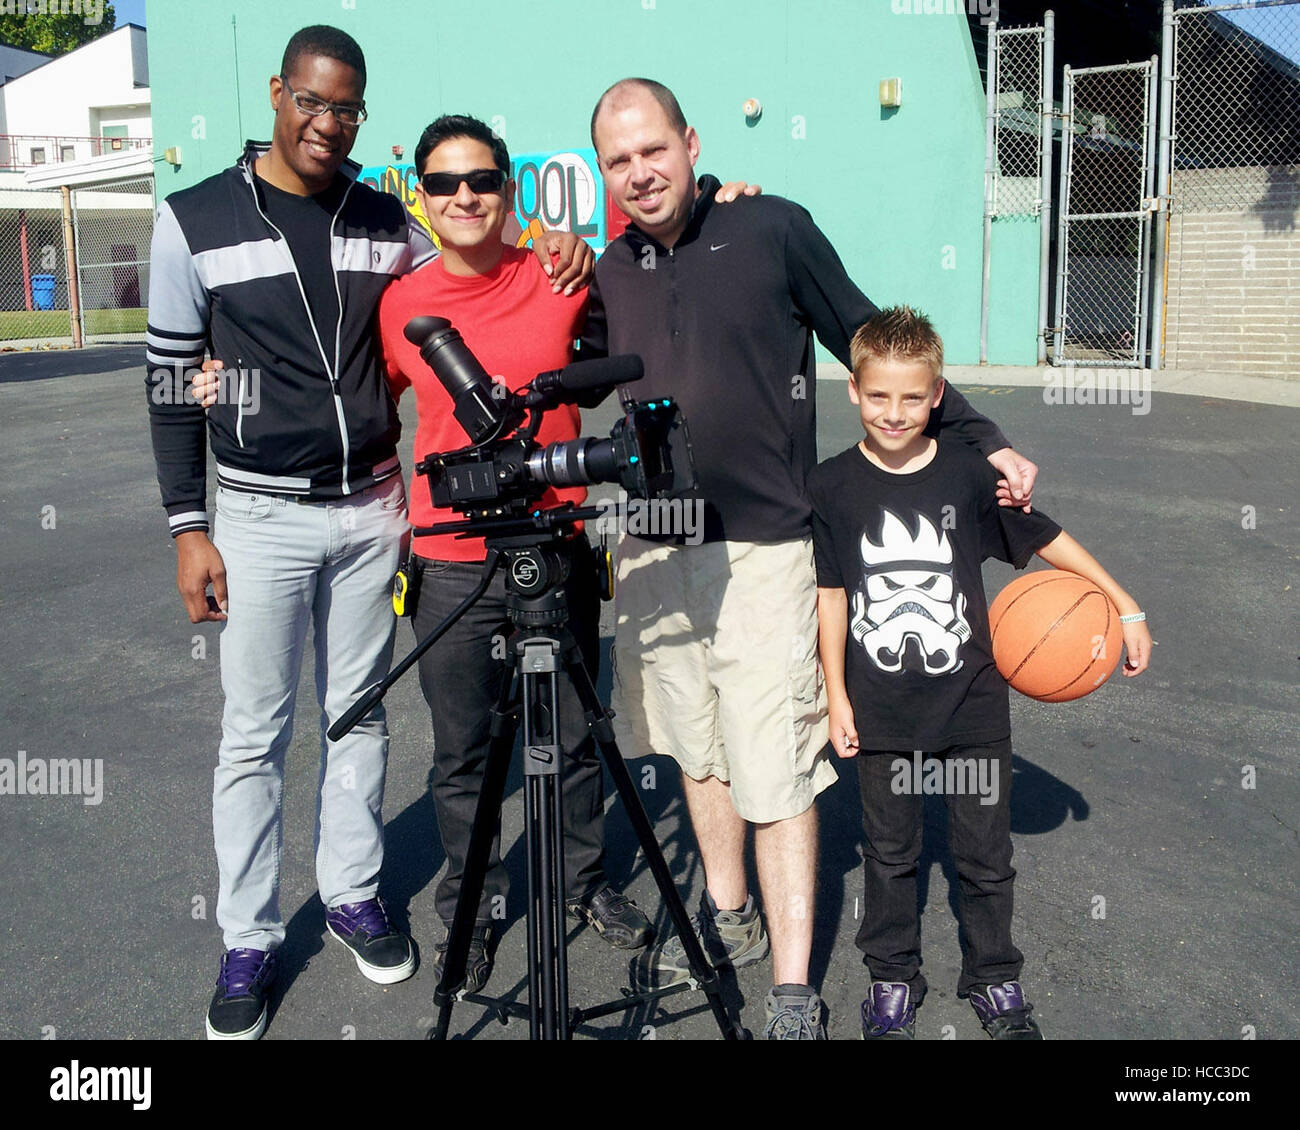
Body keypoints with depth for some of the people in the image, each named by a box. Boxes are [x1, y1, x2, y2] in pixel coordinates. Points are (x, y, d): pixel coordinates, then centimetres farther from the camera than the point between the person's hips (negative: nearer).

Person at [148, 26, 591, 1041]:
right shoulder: (196, 222, -4)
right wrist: (188, 528, -6)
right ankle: (249, 938, 18)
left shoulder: (386, 221, 5)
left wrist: (562, 268, -4)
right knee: (255, 735, 4)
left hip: (370, 508, 3)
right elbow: (172, 382, -2)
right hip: (259, 516, -3)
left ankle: (353, 892, 30)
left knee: (358, 716, 13)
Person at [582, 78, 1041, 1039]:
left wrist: (984, 440, 2)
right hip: (654, 547, 5)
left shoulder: (773, 230, -3)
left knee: (774, 768, -3)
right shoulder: (610, 274, 9)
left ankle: (794, 989, 9)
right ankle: (729, 917, 35)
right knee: (696, 748, 15)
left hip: (762, 547, -5)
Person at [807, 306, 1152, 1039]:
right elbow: (831, 594, -1)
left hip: (973, 704, 0)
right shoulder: (832, 487, -6)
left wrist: (1127, 608, 6)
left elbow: (1047, 538, 4)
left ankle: (994, 977, 33)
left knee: (987, 853, 12)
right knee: (891, 852, 14)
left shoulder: (970, 473, -7)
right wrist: (836, 695, -1)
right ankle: (893, 978, 33)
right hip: (881, 711, 0)